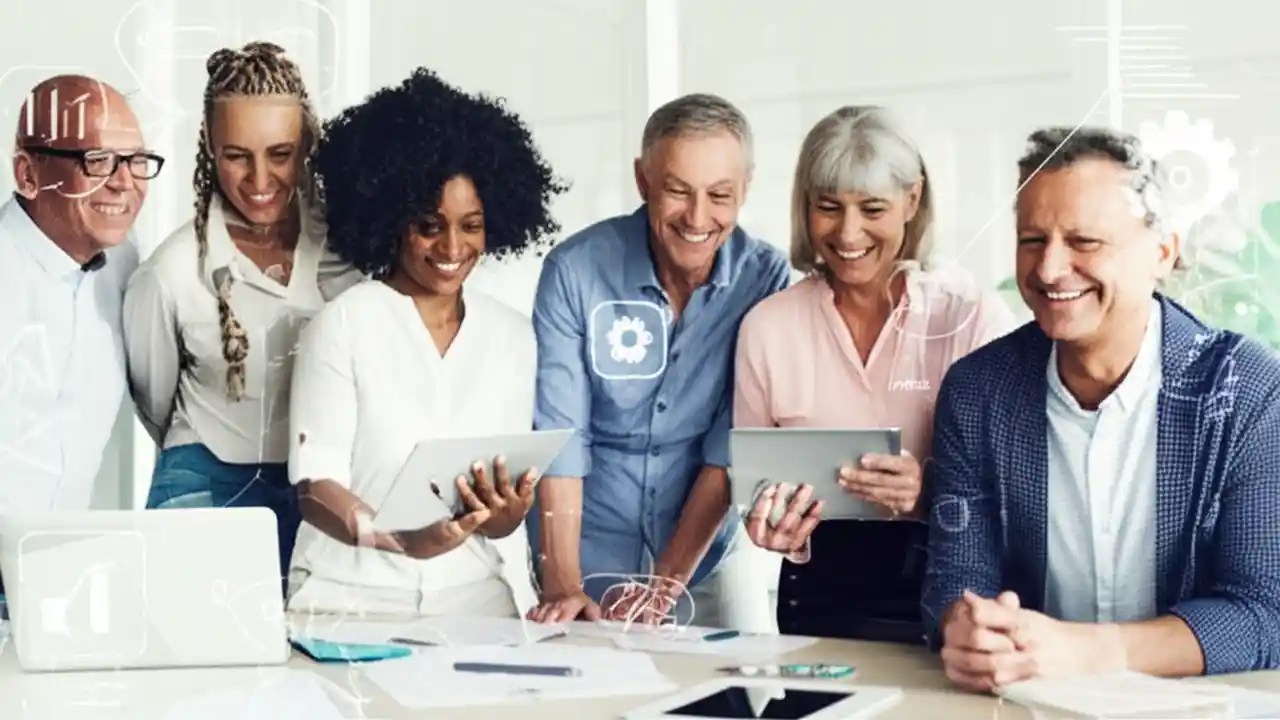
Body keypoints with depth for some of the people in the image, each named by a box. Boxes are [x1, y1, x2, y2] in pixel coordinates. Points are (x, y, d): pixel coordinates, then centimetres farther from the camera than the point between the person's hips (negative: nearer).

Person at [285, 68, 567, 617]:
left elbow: (510, 500, 11)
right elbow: (314, 484, -6)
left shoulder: (513, 336, 10)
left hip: (478, 598, 3)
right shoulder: (341, 326, -1)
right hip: (352, 599, -2)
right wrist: (401, 539, -24)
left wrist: (505, 518, -13)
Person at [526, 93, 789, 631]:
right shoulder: (575, 270, -12)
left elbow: (734, 446, -11)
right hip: (589, 554, -1)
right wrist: (562, 586, -22)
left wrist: (668, 584, -16)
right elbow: (559, 433, -14)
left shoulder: (765, 279, -9)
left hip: (711, 549, 1)